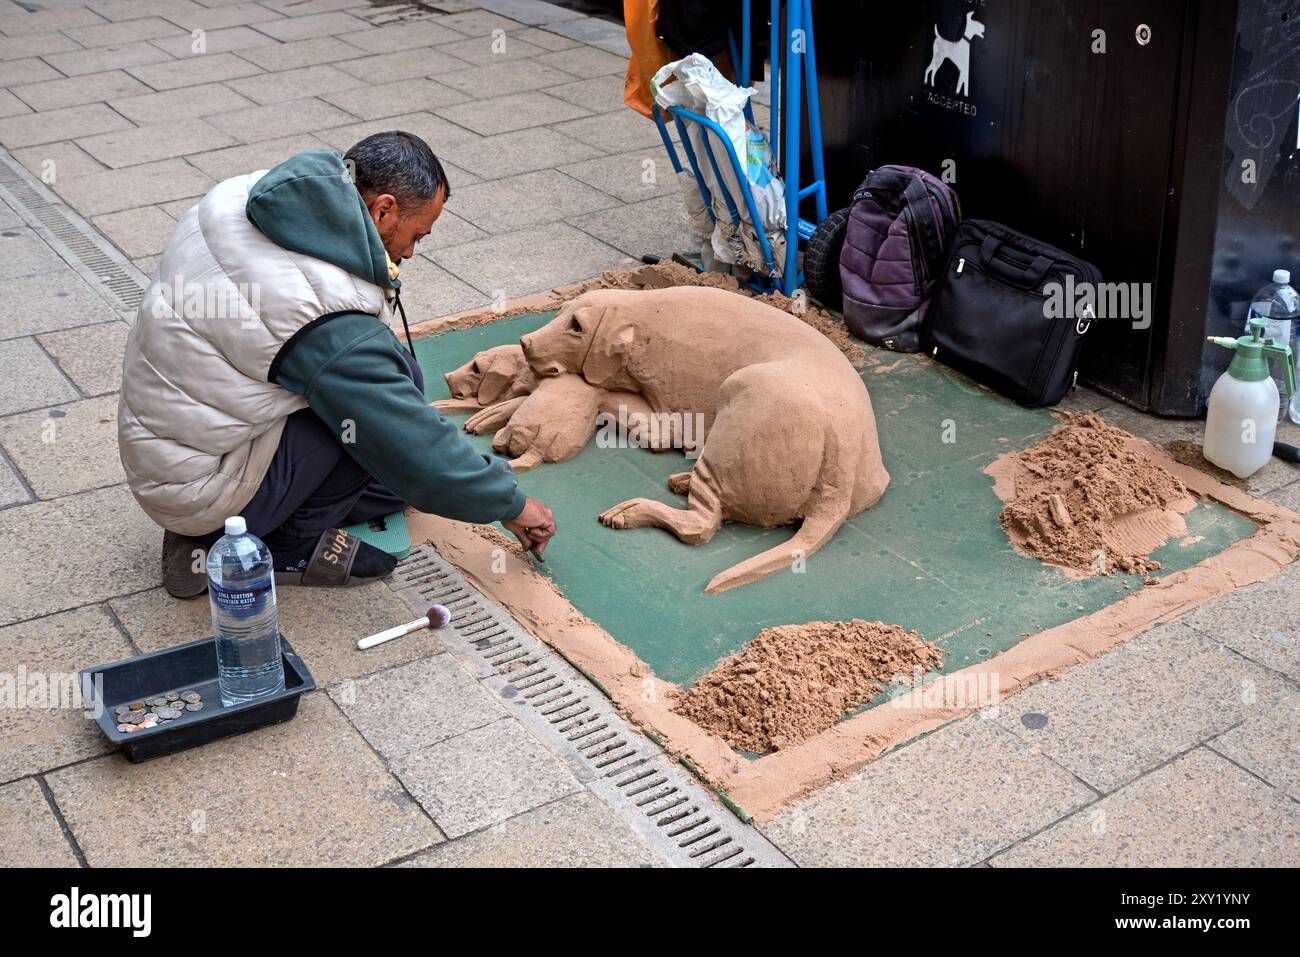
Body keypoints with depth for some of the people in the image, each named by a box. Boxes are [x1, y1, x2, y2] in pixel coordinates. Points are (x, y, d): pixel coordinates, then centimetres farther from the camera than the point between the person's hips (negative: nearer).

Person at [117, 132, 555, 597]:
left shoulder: (241, 193, -5)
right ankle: (289, 544, -4)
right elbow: (422, 454, -20)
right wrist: (512, 504, -4)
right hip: (201, 493, -9)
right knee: (398, 380, -17)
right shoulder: (332, 320, -29)